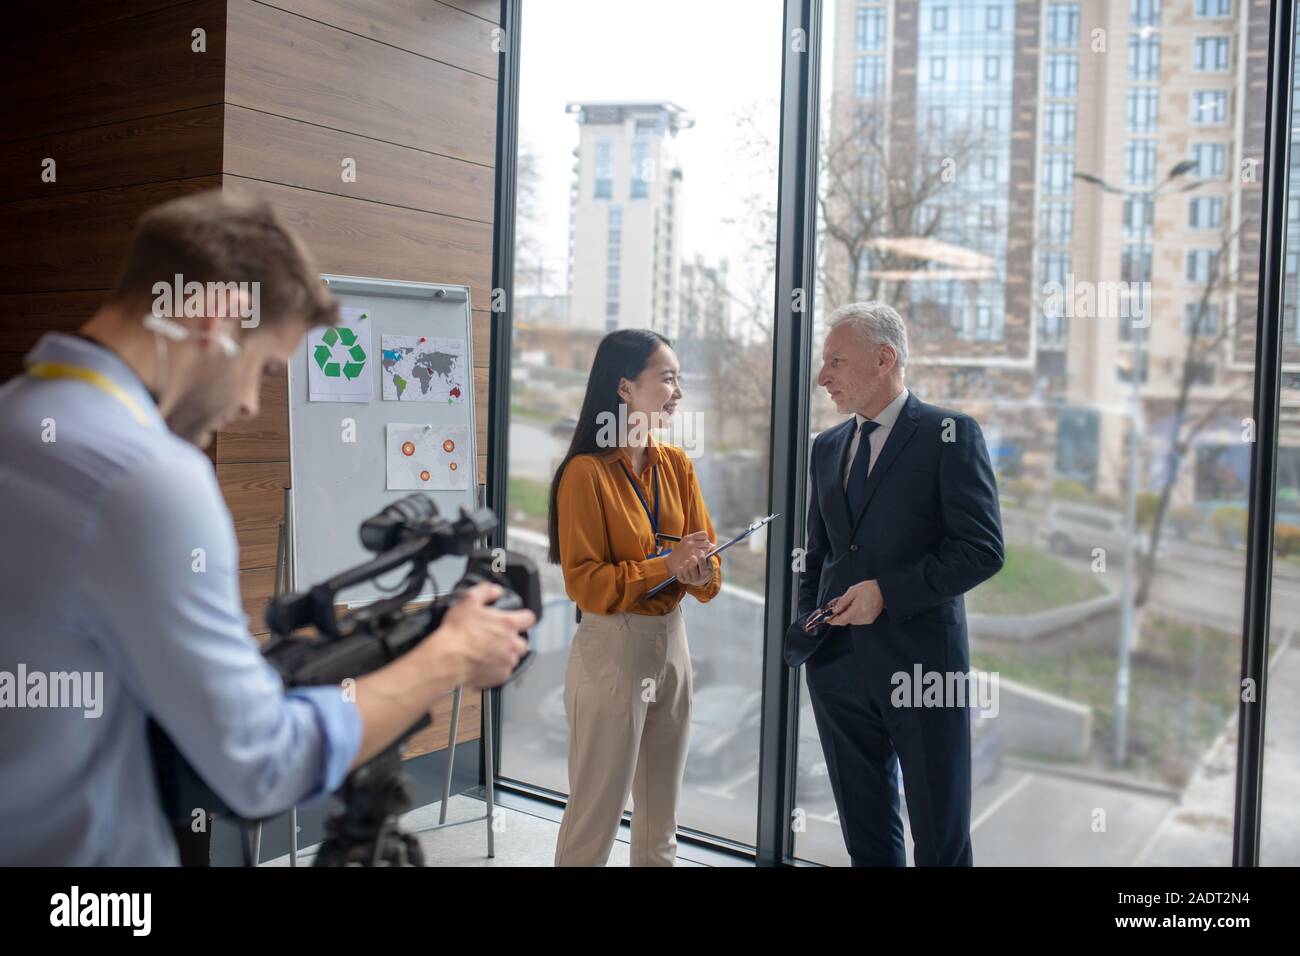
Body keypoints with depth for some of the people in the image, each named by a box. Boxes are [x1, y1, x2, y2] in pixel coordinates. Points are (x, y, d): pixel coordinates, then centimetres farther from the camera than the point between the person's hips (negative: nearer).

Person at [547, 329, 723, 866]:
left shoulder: (677, 465, 5)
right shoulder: (585, 473, -14)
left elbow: (708, 565, 6)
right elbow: (584, 584, -16)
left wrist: (699, 572, -16)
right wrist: (664, 566, -21)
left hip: (673, 641, 7)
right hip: (612, 649, -6)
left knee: (662, 815, 17)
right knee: (596, 813, 3)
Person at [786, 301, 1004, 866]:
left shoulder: (949, 434, -6)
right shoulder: (827, 447, 13)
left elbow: (982, 550, -12)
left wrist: (888, 592, -18)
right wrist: (806, 629, 8)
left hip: (920, 662, -5)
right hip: (837, 667, 6)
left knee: (941, 841, 5)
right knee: (866, 836, 15)